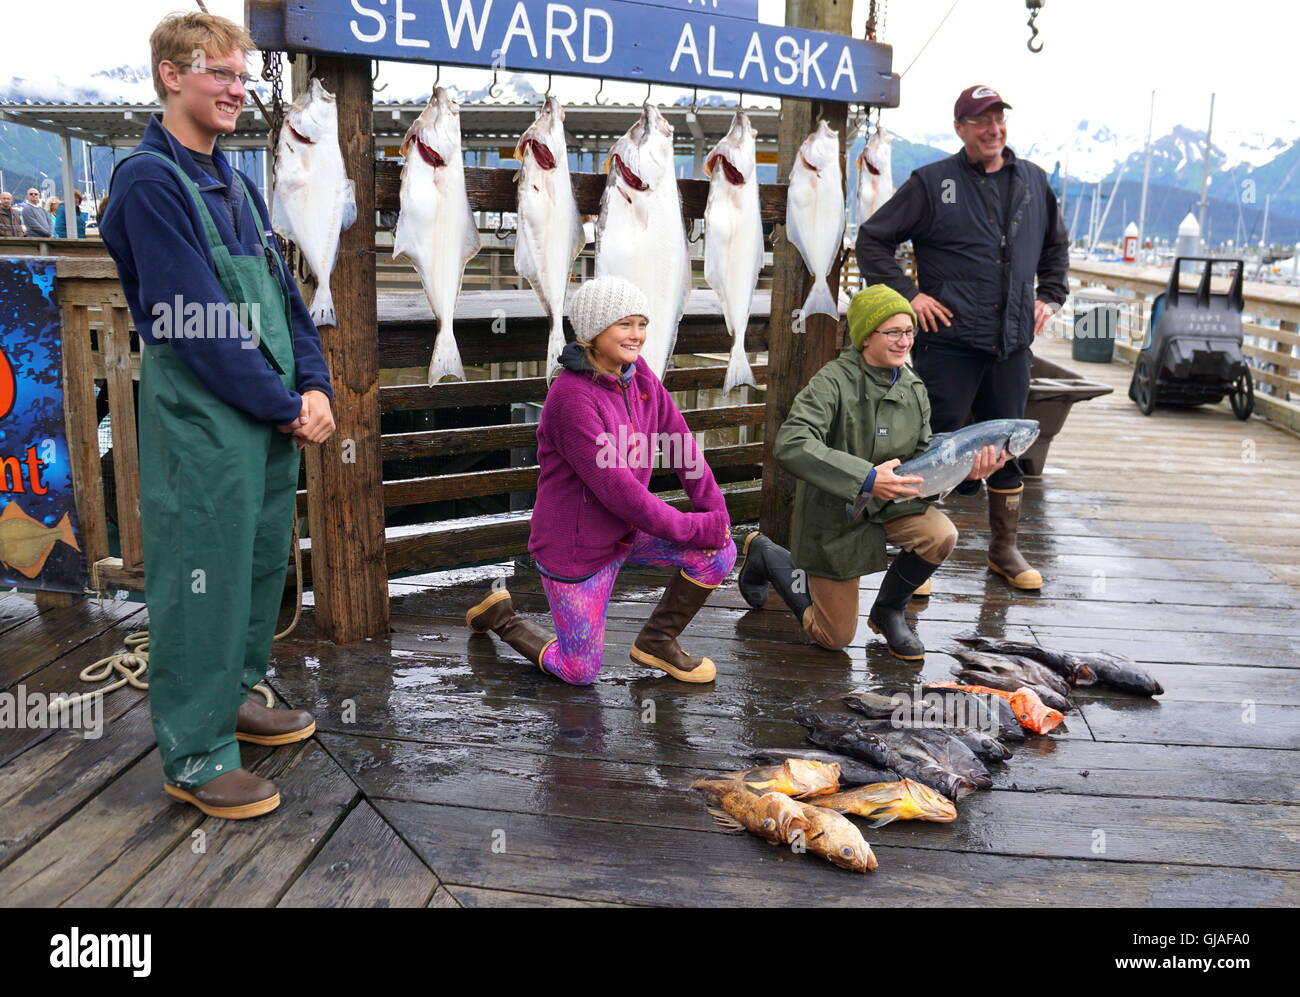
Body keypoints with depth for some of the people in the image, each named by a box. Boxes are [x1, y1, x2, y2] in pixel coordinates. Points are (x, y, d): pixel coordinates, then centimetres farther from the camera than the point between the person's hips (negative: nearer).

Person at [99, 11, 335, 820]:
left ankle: (235, 697, 35)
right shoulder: (149, 181, -11)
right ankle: (195, 755, 12)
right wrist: (287, 406, -14)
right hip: (201, 423, -8)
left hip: (273, 418, 8)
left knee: (261, 564, 16)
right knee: (204, 579, -1)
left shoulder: (236, 183, 15)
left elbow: (284, 297, 13)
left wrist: (316, 387, -1)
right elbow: (197, 325, -18)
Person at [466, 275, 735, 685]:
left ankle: (656, 642, 12)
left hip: (627, 528, 7)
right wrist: (693, 528, -21)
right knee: (580, 672, 2)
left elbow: (680, 442, -1)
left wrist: (714, 510, -11)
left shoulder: (638, 374, -2)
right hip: (576, 547, -7)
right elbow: (615, 488, -27)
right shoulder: (572, 396, -27)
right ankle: (500, 616, 28)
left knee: (719, 551, -9)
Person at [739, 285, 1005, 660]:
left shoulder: (913, 388, 0)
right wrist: (866, 478, -42)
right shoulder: (834, 382, -21)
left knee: (940, 535, -27)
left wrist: (964, 470, -18)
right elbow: (790, 444, -35)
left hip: (888, 504, 5)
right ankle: (765, 554, 28)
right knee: (835, 638, 4)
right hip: (834, 513, -5)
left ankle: (887, 611, 4)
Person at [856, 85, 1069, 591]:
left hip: (1011, 343, 5)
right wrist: (907, 294, -8)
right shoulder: (932, 182, -2)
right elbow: (873, 239, -1)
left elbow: (1056, 245, 29)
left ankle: (1004, 548, 27)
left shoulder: (1034, 181, 13)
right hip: (948, 340, -5)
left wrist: (1049, 296, 16)